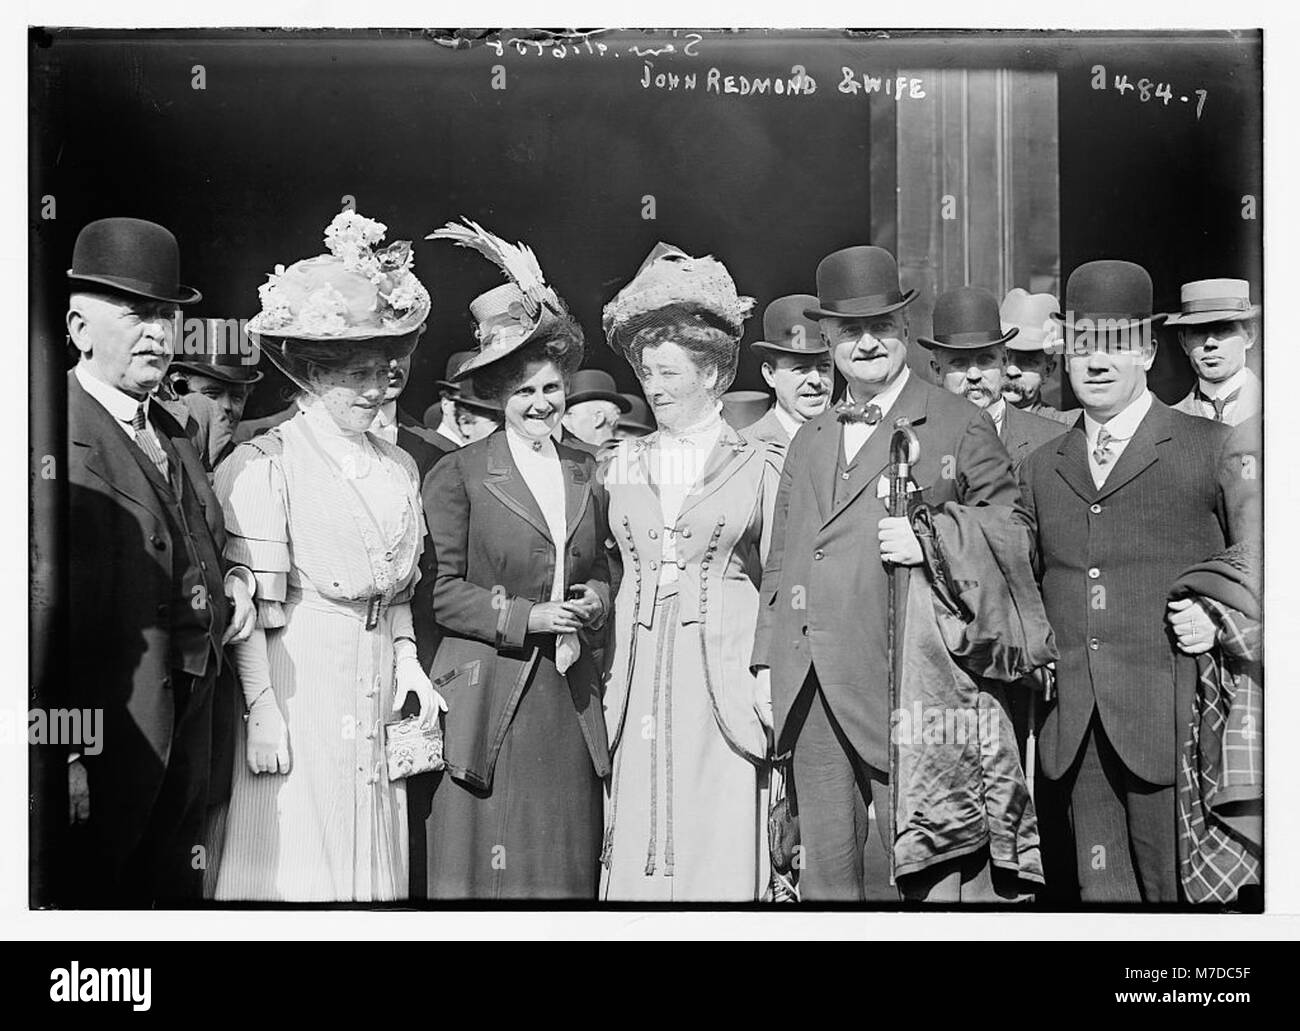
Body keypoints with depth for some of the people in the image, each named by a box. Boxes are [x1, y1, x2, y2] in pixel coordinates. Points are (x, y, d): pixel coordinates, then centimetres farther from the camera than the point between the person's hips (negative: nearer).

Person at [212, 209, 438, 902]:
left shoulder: (399, 466, 11)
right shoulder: (265, 463, -9)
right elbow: (249, 605, -11)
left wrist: (407, 660, 6)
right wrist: (262, 709, -13)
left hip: (378, 686, 6)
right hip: (296, 682, -6)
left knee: (371, 866, 11)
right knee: (292, 871, 0)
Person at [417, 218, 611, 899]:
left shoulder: (586, 472, 13)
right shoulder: (459, 475, -2)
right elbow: (442, 590, -6)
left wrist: (597, 600, -1)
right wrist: (524, 618, -14)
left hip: (569, 699, 4)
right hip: (486, 695, -4)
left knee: (564, 867, 7)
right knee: (483, 867, 1)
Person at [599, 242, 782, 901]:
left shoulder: (758, 465, 4)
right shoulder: (622, 464, 13)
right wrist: (611, 683, 3)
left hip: (723, 683, -2)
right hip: (640, 686, 3)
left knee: (721, 855, -2)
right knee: (636, 858, 2)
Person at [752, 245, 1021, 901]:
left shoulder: (960, 427, 2)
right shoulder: (808, 441, 19)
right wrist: (767, 663, 12)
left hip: (905, 688, -5)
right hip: (809, 694, 5)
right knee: (825, 873, 11)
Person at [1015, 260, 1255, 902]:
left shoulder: (1211, 449, 3)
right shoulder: (1040, 469, 15)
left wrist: (1222, 619, -9)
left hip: (1169, 726, -3)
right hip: (1075, 729, 4)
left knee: (1174, 891, 2)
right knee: (1101, 890, 8)